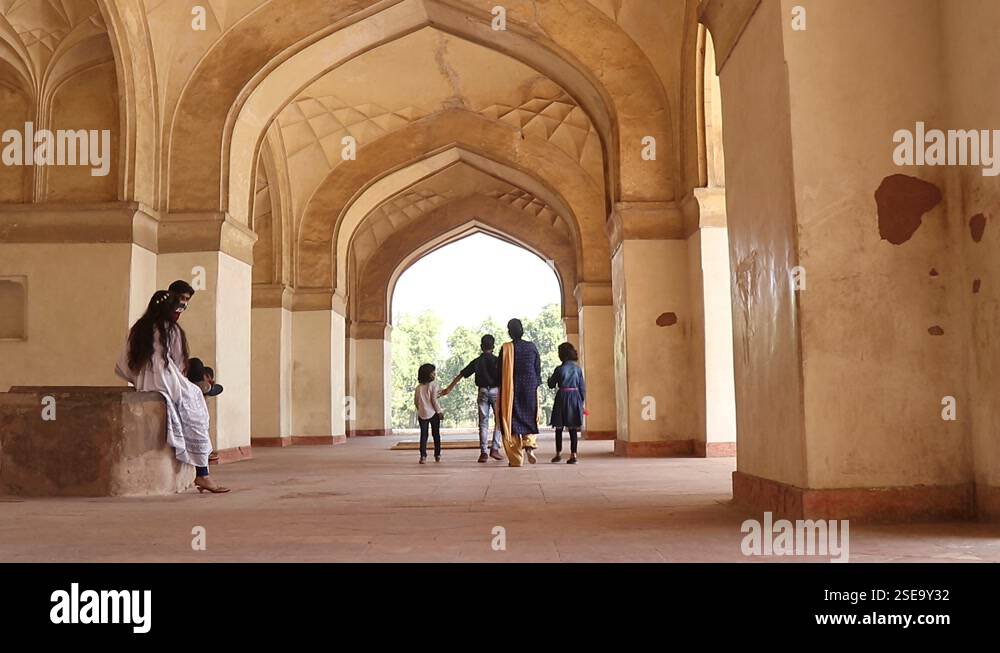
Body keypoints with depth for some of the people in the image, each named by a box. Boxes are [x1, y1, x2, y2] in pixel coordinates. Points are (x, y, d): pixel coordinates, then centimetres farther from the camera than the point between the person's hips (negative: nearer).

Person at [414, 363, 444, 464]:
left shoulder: (418, 387, 5)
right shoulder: (433, 385, -9)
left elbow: (416, 401, 7)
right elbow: (434, 400, -14)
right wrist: (440, 411, -6)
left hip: (422, 414, 3)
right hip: (433, 413, -3)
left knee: (423, 435, 6)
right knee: (436, 435, 9)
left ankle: (423, 456, -2)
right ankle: (437, 455, 13)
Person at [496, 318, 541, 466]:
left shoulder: (506, 348, -7)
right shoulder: (532, 347, 0)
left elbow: (500, 371, -4)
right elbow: (538, 369, 4)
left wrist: (502, 390, 6)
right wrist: (536, 386, 14)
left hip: (510, 389, -2)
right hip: (530, 388, 2)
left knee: (511, 421, 6)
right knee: (530, 418, 18)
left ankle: (516, 458, 4)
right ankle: (529, 445, -7)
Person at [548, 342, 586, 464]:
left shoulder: (559, 369, -9)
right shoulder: (578, 369, 1)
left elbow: (551, 385, 0)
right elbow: (582, 387, 3)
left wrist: (549, 379, 21)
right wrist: (582, 401, 11)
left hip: (562, 398, -3)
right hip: (575, 398, 3)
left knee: (559, 428, 10)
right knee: (573, 429, 6)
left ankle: (558, 454, 15)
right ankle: (573, 455, 3)